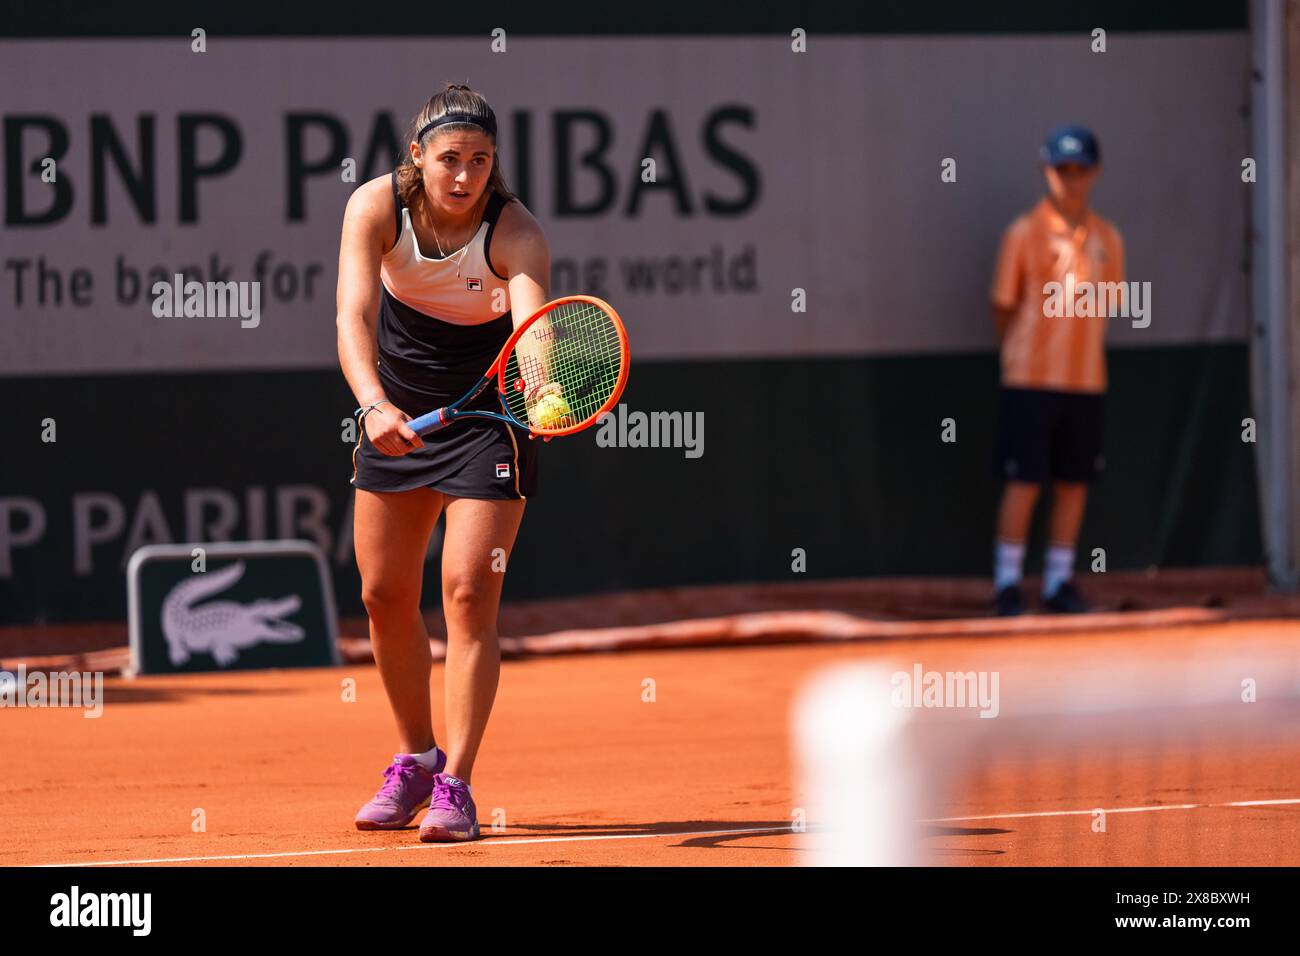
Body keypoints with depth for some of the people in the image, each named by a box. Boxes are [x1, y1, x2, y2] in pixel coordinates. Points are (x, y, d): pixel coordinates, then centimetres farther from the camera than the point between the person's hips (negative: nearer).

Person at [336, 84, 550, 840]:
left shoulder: (516, 234, -27)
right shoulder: (377, 209, -21)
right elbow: (355, 316, -33)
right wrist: (374, 404, -50)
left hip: (489, 416, -3)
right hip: (398, 411, 3)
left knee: (469, 593, -13)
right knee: (385, 593, 8)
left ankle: (455, 785, -8)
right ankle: (415, 761, 28)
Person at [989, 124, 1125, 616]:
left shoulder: (1107, 239, 8)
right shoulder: (1024, 233, -4)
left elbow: (1104, 307, 14)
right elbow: (1003, 307, 1)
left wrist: (1079, 350, 6)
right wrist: (1021, 356, 5)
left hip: (1086, 380, 4)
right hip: (1030, 377, -4)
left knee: (1074, 482, 6)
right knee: (1024, 480, -3)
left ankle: (1060, 581, 15)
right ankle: (1007, 582, 4)